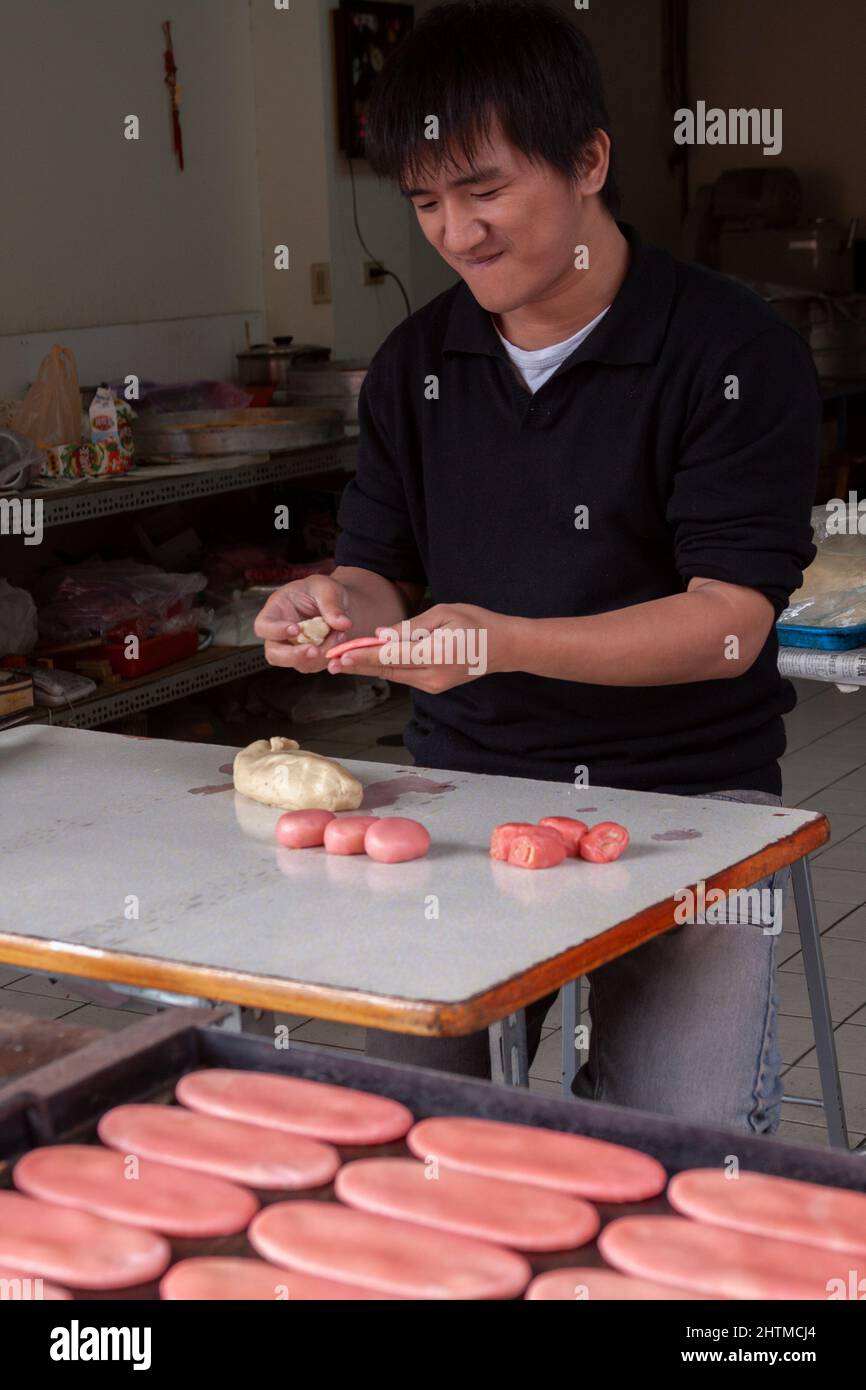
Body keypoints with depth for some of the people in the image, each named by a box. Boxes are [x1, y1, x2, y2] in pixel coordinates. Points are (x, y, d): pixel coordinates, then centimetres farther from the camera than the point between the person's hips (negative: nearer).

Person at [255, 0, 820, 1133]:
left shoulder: (735, 351, -9)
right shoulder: (416, 362, 8)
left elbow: (726, 623, -15)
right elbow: (383, 578, 14)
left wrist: (503, 639, -28)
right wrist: (334, 604, -11)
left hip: (685, 785, -3)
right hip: (467, 775, 4)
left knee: (679, 1143, -17)